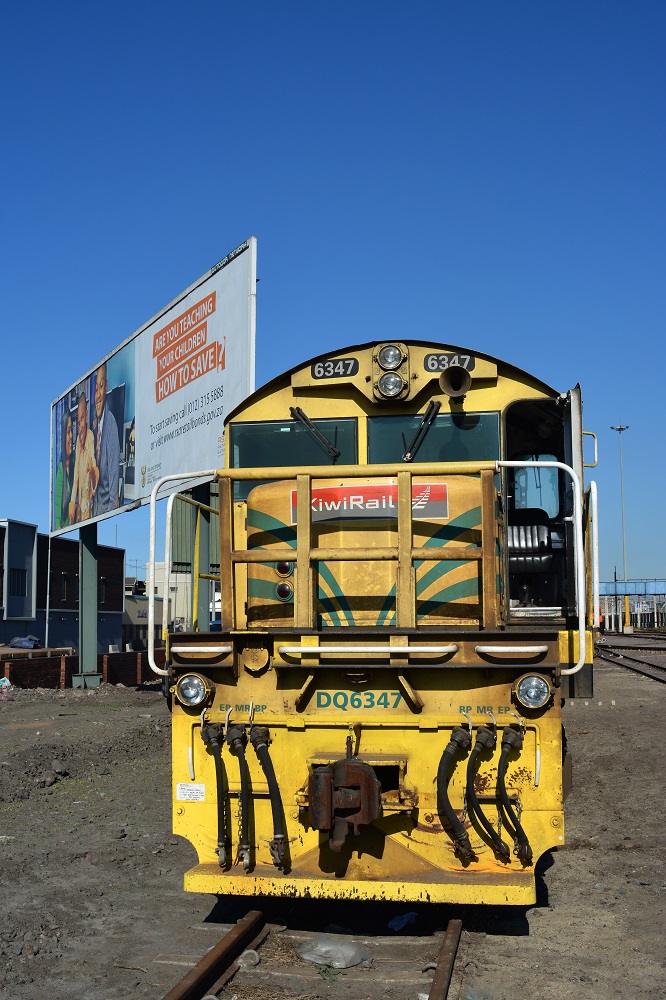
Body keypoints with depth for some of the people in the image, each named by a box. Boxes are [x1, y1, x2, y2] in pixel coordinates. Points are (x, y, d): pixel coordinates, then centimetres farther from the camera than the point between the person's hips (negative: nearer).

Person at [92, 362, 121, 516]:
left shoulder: (111, 422, -12)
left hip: (107, 503, -7)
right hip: (96, 502, 7)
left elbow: (114, 468, -15)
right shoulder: (95, 424, 9)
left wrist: (113, 503, -17)